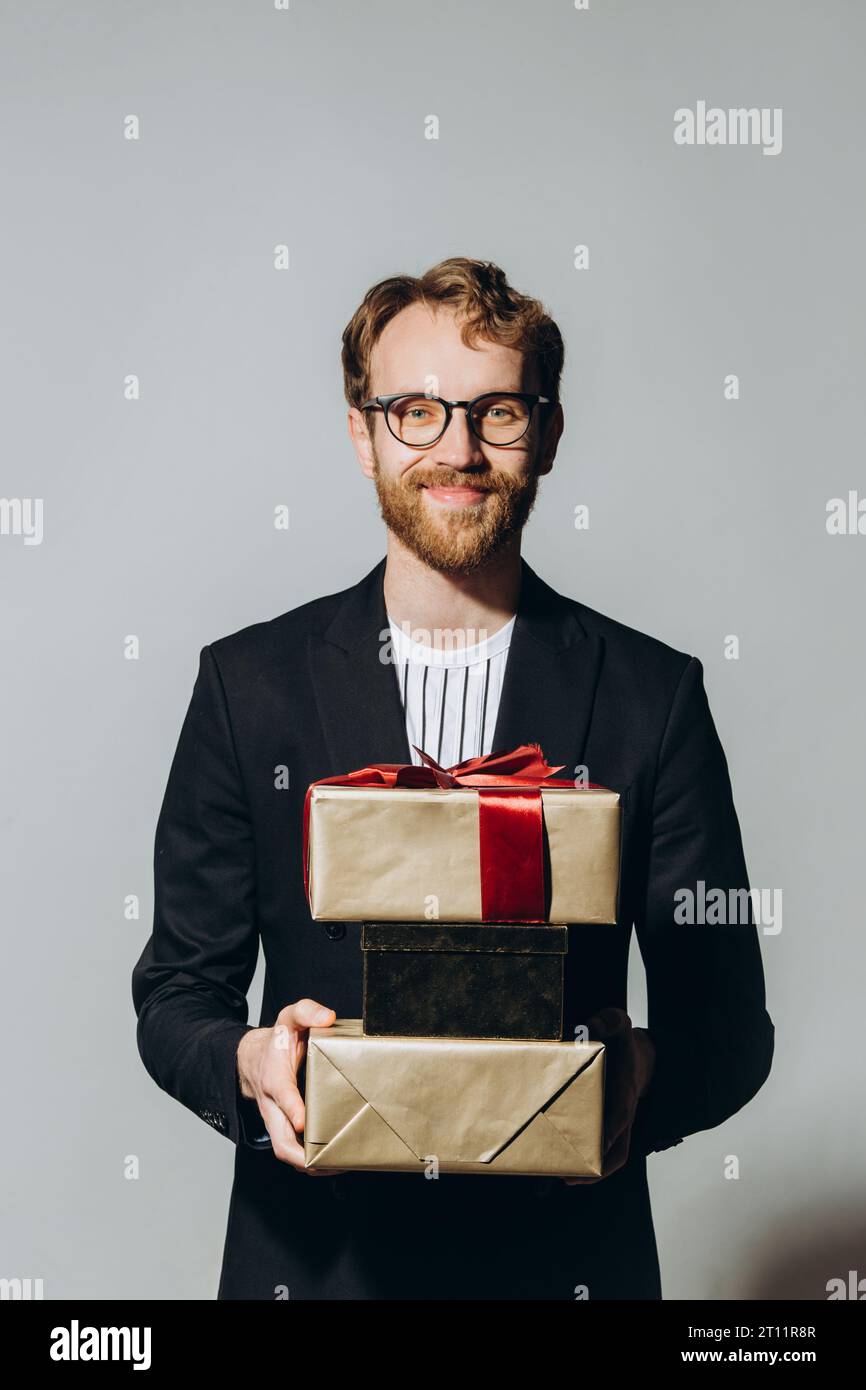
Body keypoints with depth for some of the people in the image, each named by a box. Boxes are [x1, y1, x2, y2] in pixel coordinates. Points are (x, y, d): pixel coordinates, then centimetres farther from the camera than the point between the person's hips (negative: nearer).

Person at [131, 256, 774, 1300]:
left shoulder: (653, 693, -5)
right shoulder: (249, 683, -4)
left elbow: (728, 1018, -2)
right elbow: (176, 990, 0)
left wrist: (644, 1076, -22)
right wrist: (246, 1063, -20)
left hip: (567, 1251, 0)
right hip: (315, 1253, 1)